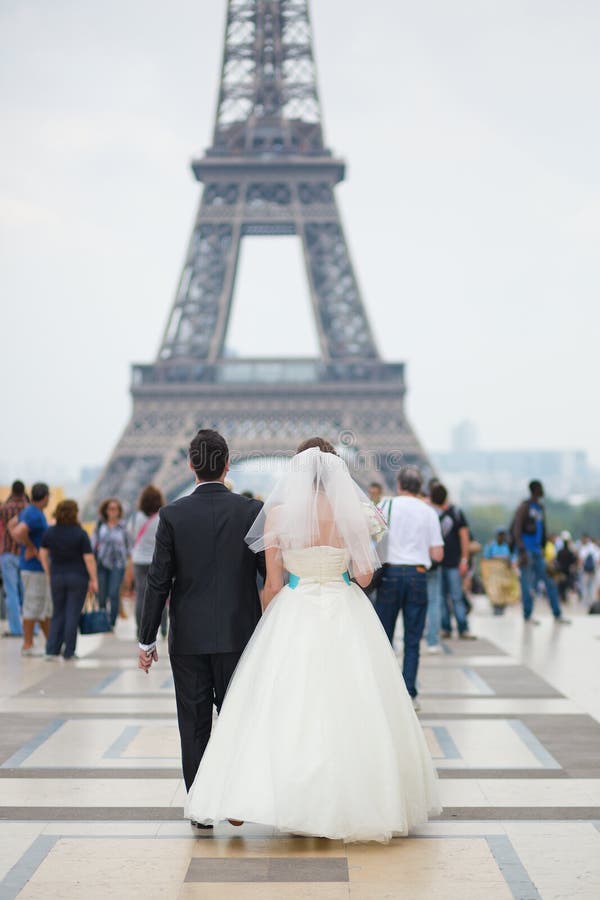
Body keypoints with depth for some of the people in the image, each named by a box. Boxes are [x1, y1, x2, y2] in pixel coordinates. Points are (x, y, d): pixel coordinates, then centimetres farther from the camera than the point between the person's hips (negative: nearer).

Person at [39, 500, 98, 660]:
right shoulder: (80, 533, -11)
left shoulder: (50, 532, 2)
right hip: (78, 577, -3)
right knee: (73, 614, 3)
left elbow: (43, 554, 6)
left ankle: (52, 650, 2)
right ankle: (68, 652, 4)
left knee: (57, 614, 12)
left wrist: (49, 573, 15)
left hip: (57, 576, 3)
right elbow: (89, 558, -12)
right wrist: (94, 580, -6)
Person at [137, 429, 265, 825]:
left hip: (189, 637, 0)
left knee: (194, 723, 8)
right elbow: (272, 572, -3)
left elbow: (159, 581, -5)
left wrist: (147, 640, 2)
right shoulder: (252, 511, -5)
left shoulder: (173, 515, -6)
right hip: (238, 633, 0)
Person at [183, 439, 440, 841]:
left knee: (286, 705, 2)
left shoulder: (279, 513, -3)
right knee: (349, 708, 7)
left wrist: (271, 623, 15)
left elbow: (273, 584, -1)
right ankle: (354, 802, 13)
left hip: (294, 615, 0)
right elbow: (365, 575, -2)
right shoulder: (353, 512, -2)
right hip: (347, 616, 1)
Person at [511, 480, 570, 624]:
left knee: (549, 581, 3)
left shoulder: (540, 507, 15)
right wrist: (522, 552, -20)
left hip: (537, 551, 7)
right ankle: (527, 615, 7)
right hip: (526, 550, -7)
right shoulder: (524, 507, -8)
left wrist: (543, 548, 18)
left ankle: (557, 614, 7)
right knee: (527, 584, -3)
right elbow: (516, 531, -14)